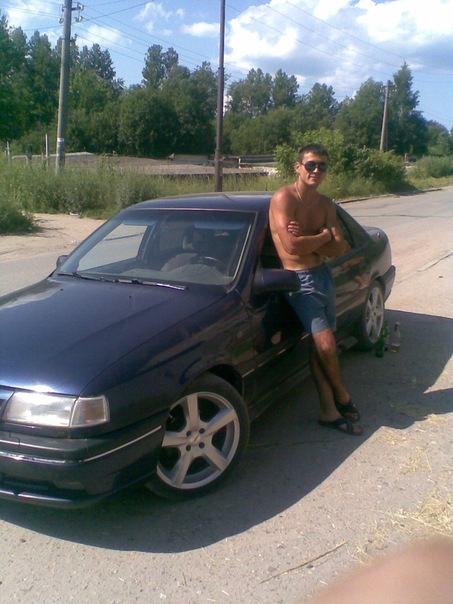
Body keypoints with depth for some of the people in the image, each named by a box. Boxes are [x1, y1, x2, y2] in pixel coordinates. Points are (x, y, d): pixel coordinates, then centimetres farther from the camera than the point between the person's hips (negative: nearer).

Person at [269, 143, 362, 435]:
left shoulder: (326, 205, 10)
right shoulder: (283, 198, -11)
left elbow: (341, 249, -1)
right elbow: (292, 246, -23)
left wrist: (307, 240, -15)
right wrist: (323, 237, -7)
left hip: (324, 274, 7)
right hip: (300, 279, -6)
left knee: (319, 345, 10)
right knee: (325, 343, -12)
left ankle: (330, 411, 19)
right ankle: (341, 395, 15)